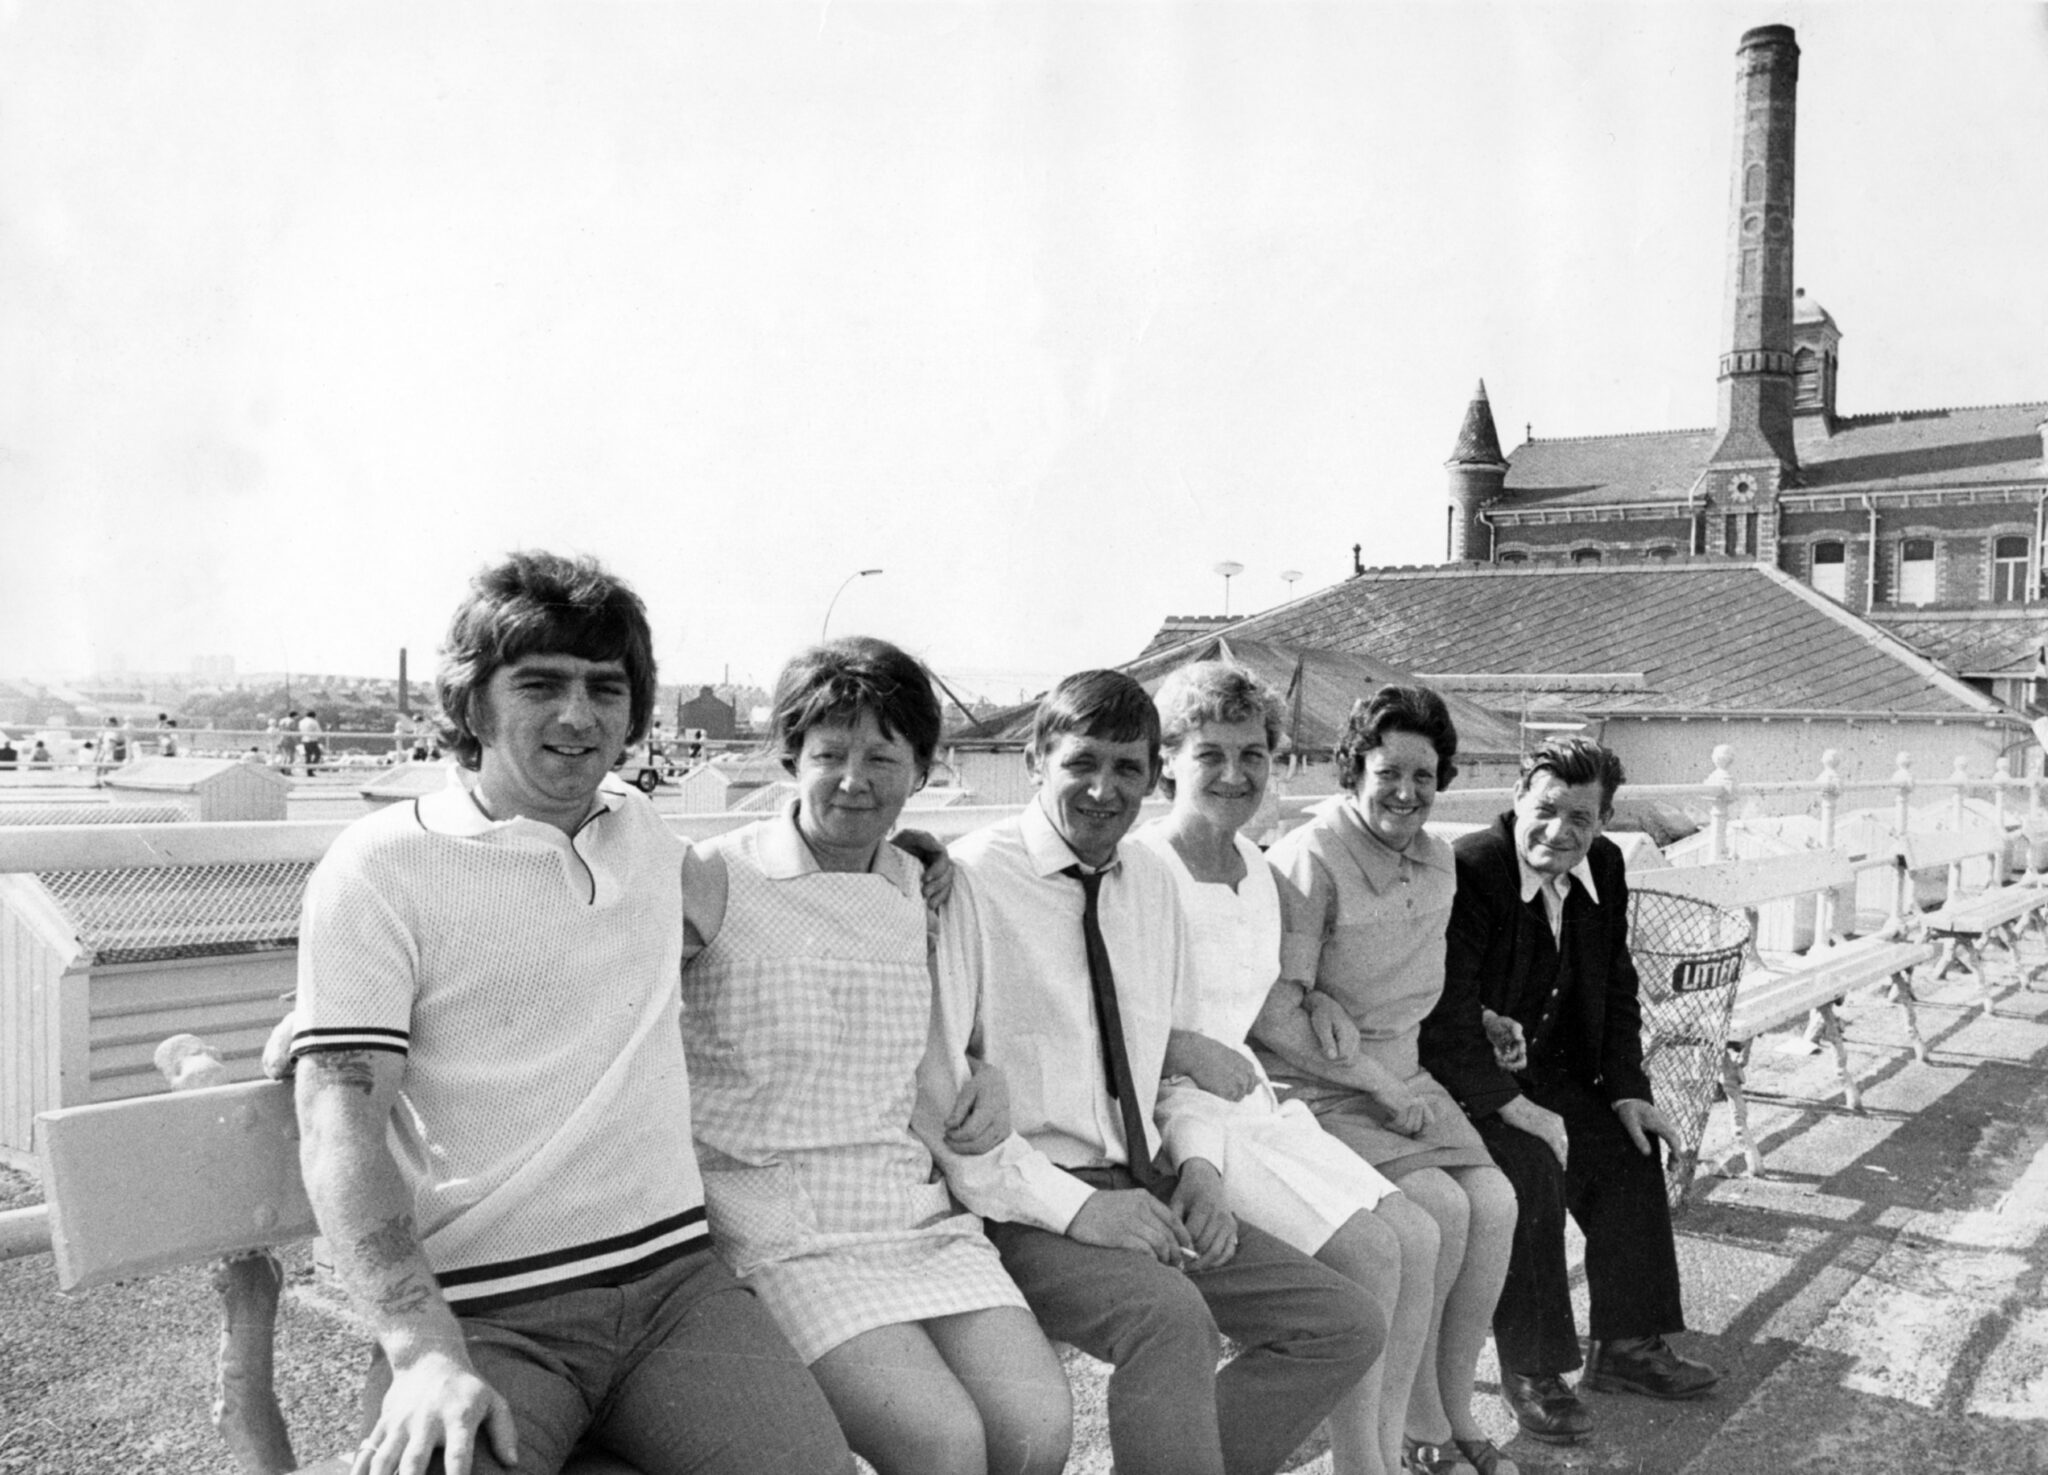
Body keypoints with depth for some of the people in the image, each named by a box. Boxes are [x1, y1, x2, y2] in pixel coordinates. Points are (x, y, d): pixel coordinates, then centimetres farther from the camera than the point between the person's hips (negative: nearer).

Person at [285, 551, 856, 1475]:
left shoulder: (649, 834, 13)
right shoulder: (378, 866, -4)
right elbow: (340, 1127, -10)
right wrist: (424, 1351, -22)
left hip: (675, 1277, 5)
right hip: (483, 1313, -4)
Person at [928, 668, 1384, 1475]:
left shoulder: (1151, 880, 11)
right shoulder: (970, 880, -12)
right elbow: (931, 1090, -16)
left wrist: (1198, 1161, 0)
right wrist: (1072, 1205, -20)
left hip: (1145, 1191, 7)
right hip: (1023, 1209, -7)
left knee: (1348, 1325, -2)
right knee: (1172, 1315, -34)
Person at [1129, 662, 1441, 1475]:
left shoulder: (1255, 866, 12)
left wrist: (1312, 1003, 6)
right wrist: (1187, 1050, -21)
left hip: (1251, 1098, 8)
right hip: (1170, 1109, -8)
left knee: (1416, 1235, -6)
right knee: (1366, 1251, -18)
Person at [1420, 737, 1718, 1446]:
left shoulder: (1603, 867, 0)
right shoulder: (1468, 871, -24)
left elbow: (1616, 992, 11)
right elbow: (1445, 1022, -27)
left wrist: (1626, 1090, 1)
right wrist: (1519, 1110, -28)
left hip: (1546, 1072, 8)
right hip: (1454, 1081, -8)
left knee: (1630, 1148, -1)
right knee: (1531, 1168, -26)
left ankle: (1628, 1346, 17)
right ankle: (1530, 1371, -9)